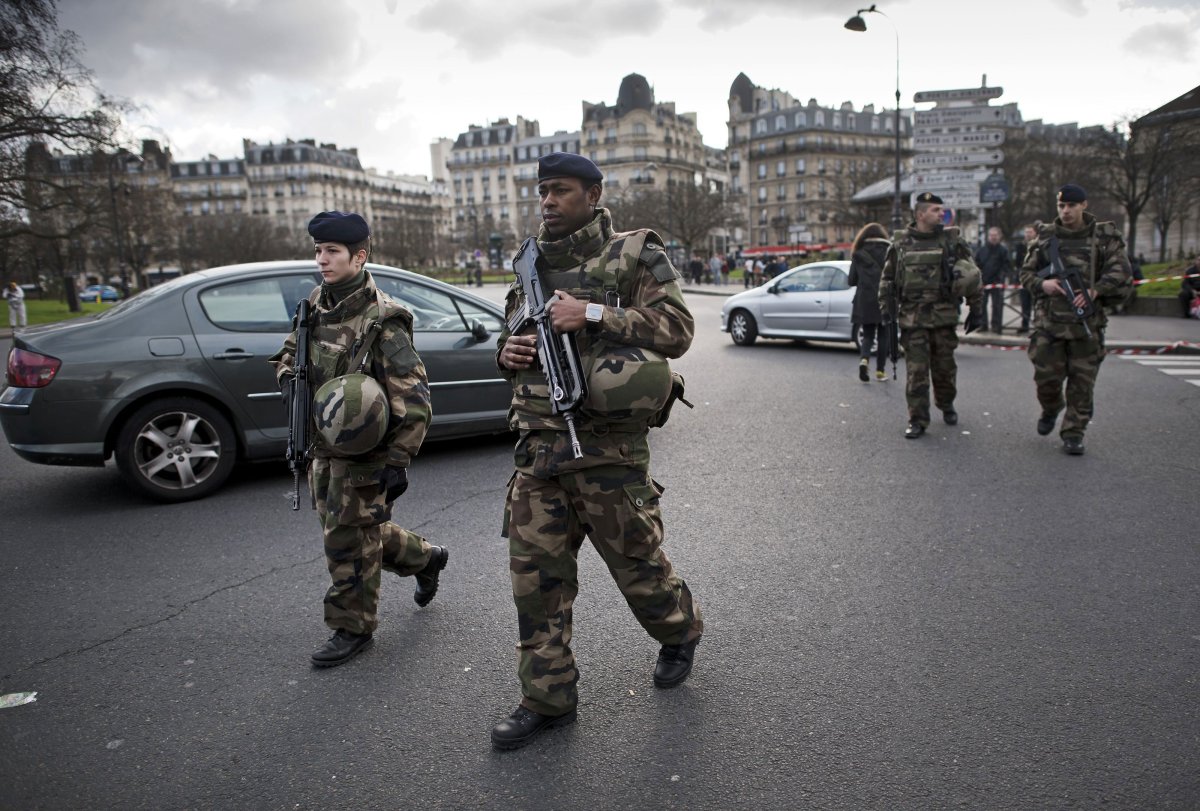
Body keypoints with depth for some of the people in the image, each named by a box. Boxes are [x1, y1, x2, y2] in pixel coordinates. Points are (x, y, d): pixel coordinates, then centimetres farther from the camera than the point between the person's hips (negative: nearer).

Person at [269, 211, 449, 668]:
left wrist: (400, 461, -21)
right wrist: (288, 375, -5)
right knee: (361, 531, 20)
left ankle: (353, 628, 21)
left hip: (362, 450, -8)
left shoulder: (381, 320, -18)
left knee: (348, 540, 2)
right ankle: (426, 559, 42)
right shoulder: (316, 305, 5)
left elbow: (413, 398, -20)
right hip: (323, 446, 8)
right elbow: (289, 354, 19)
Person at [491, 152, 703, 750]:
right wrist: (507, 352, 0)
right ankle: (548, 698, 21)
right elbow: (511, 335, 24)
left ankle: (681, 632, 42)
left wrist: (594, 315, -20)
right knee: (534, 572, 6)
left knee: (636, 560, 10)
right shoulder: (532, 264, 15)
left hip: (607, 447, -5)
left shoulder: (635, 255, -2)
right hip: (538, 446, 5)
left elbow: (677, 329, -13)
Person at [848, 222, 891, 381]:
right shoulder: (889, 251, -2)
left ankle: (864, 359, -17)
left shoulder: (859, 254, 2)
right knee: (883, 336, 11)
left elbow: (852, 280, 4)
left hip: (865, 302, 1)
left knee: (868, 335, 10)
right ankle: (880, 371, 12)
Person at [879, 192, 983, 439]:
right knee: (916, 371, -4)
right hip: (912, 318, -1)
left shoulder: (952, 240, 4)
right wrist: (886, 306, 6)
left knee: (945, 367, 10)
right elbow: (887, 278, 12)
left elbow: (972, 276, 6)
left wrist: (976, 309, 4)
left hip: (944, 316, 1)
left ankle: (946, 405, 35)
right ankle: (917, 420, 3)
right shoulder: (900, 243, 5)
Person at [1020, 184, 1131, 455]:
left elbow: (1119, 271, -2)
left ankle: (1074, 432, 14)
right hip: (1049, 320, 1)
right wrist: (1042, 284, -9)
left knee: (1082, 382, 2)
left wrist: (1094, 291, -17)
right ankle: (1051, 409, 32)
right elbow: (1026, 272, 11)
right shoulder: (1046, 236, 9)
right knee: (1046, 376, 0)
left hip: (1087, 322, -1)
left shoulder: (1104, 237, 5)